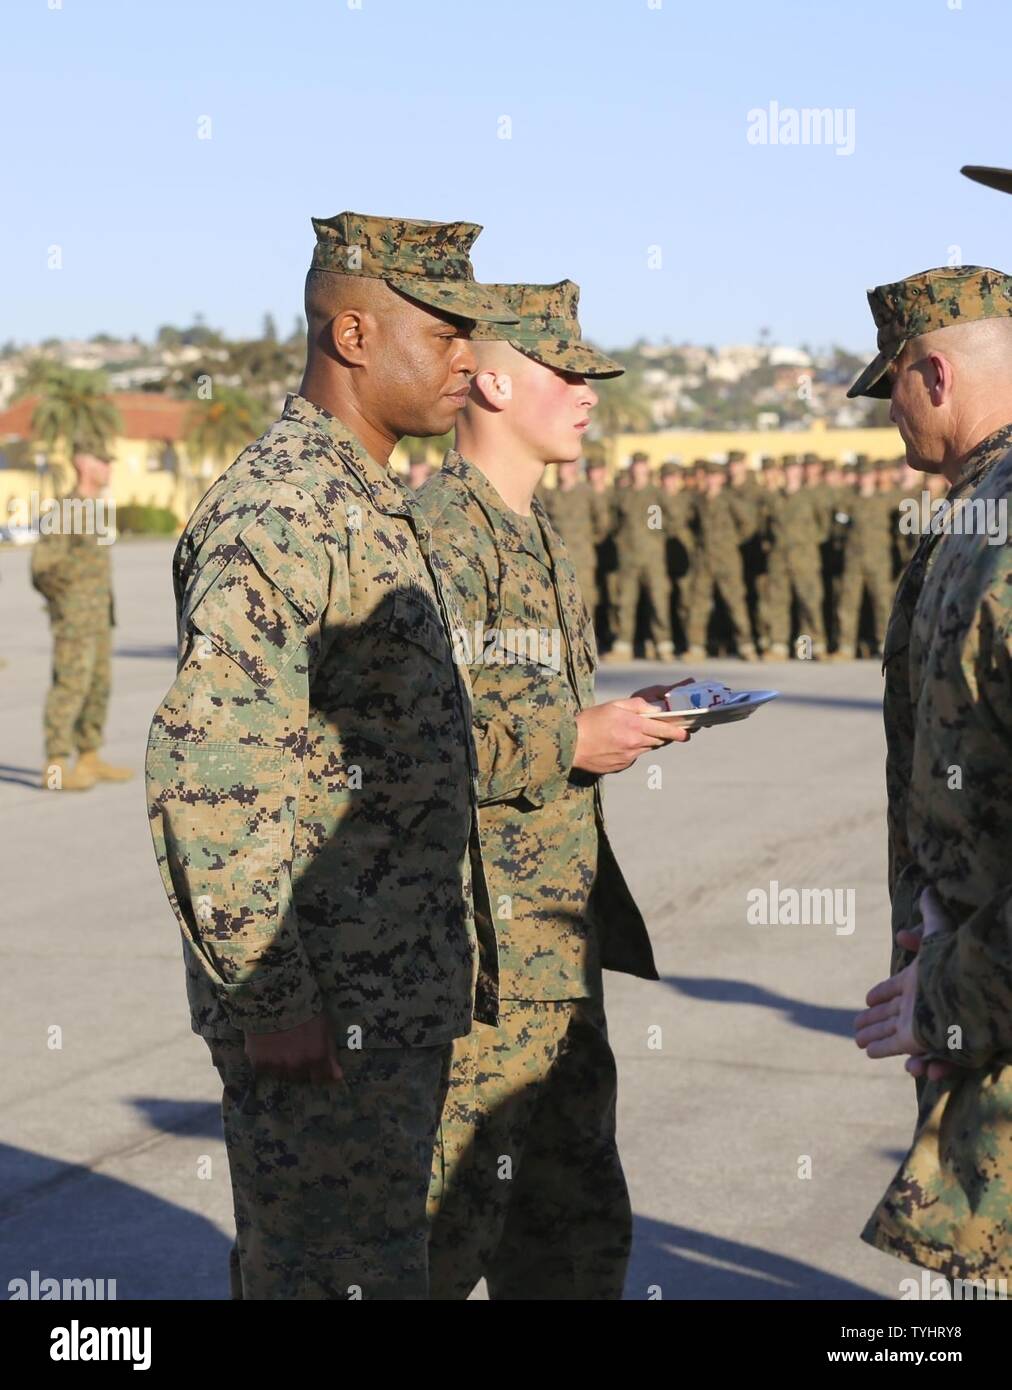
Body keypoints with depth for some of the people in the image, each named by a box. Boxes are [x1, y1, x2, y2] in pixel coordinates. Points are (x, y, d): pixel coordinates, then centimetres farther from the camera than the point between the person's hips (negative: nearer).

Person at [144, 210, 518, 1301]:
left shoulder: (378, 505, 15)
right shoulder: (278, 508, -18)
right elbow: (206, 764, -26)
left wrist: (456, 962, 21)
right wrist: (269, 995, -24)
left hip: (399, 999, 10)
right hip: (321, 1014, -10)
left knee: (380, 1260, 17)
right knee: (341, 1280, -3)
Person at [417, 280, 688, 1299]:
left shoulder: (539, 537, 18)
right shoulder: (443, 534, -14)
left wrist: (617, 724, 9)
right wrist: (570, 743, -19)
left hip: (558, 943, 10)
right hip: (480, 952, -10)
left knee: (578, 1230, 14)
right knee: (447, 1222, -3)